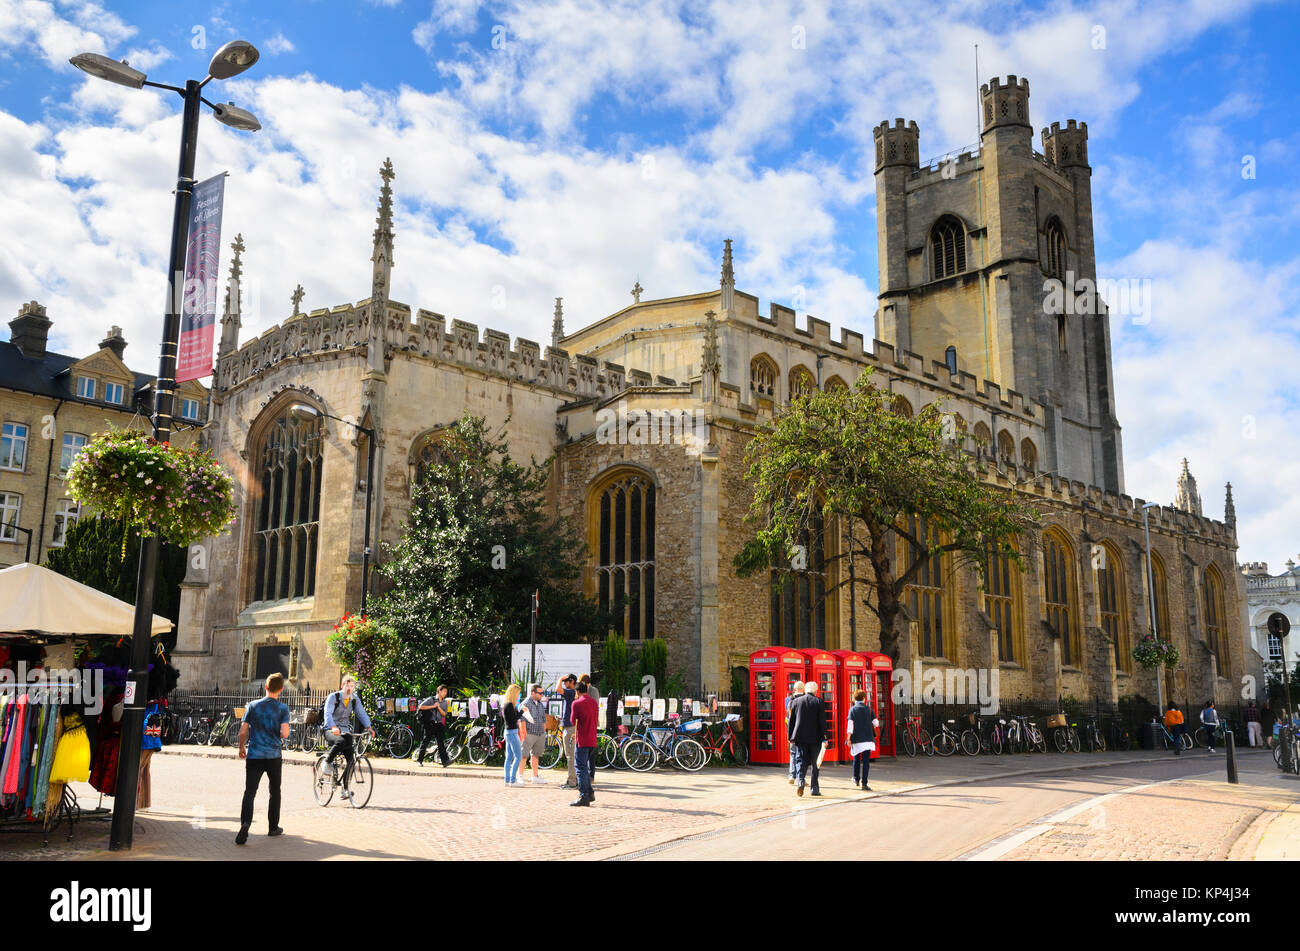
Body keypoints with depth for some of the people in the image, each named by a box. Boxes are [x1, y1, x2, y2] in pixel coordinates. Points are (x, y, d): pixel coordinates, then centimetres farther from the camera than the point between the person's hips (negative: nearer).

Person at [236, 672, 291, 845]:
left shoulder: (253, 706, 0)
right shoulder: (283, 709, -5)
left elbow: (243, 731, -1)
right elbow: (284, 734, -15)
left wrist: (241, 747, 17)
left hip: (254, 756, 0)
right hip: (274, 756, 0)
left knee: (249, 792, -2)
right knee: (275, 792, 17)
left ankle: (245, 823, -25)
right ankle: (274, 827, 24)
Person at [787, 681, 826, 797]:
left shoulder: (795, 701, 4)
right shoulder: (818, 702, -1)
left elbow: (791, 721, 6)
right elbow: (822, 722, -5)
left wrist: (791, 738, 11)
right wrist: (824, 739, -3)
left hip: (800, 737, 1)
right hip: (815, 738, -1)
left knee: (800, 761, 1)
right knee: (815, 763, 9)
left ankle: (800, 780, -24)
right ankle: (815, 788, 11)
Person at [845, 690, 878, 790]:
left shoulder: (852, 709, 1)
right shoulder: (869, 709, 4)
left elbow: (850, 724, -7)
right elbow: (876, 723, 2)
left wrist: (849, 738, -7)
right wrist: (873, 725, 25)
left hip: (856, 739, 1)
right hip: (867, 739, -1)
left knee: (856, 759, 18)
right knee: (866, 761, -2)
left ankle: (856, 779, 29)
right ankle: (864, 783, -8)